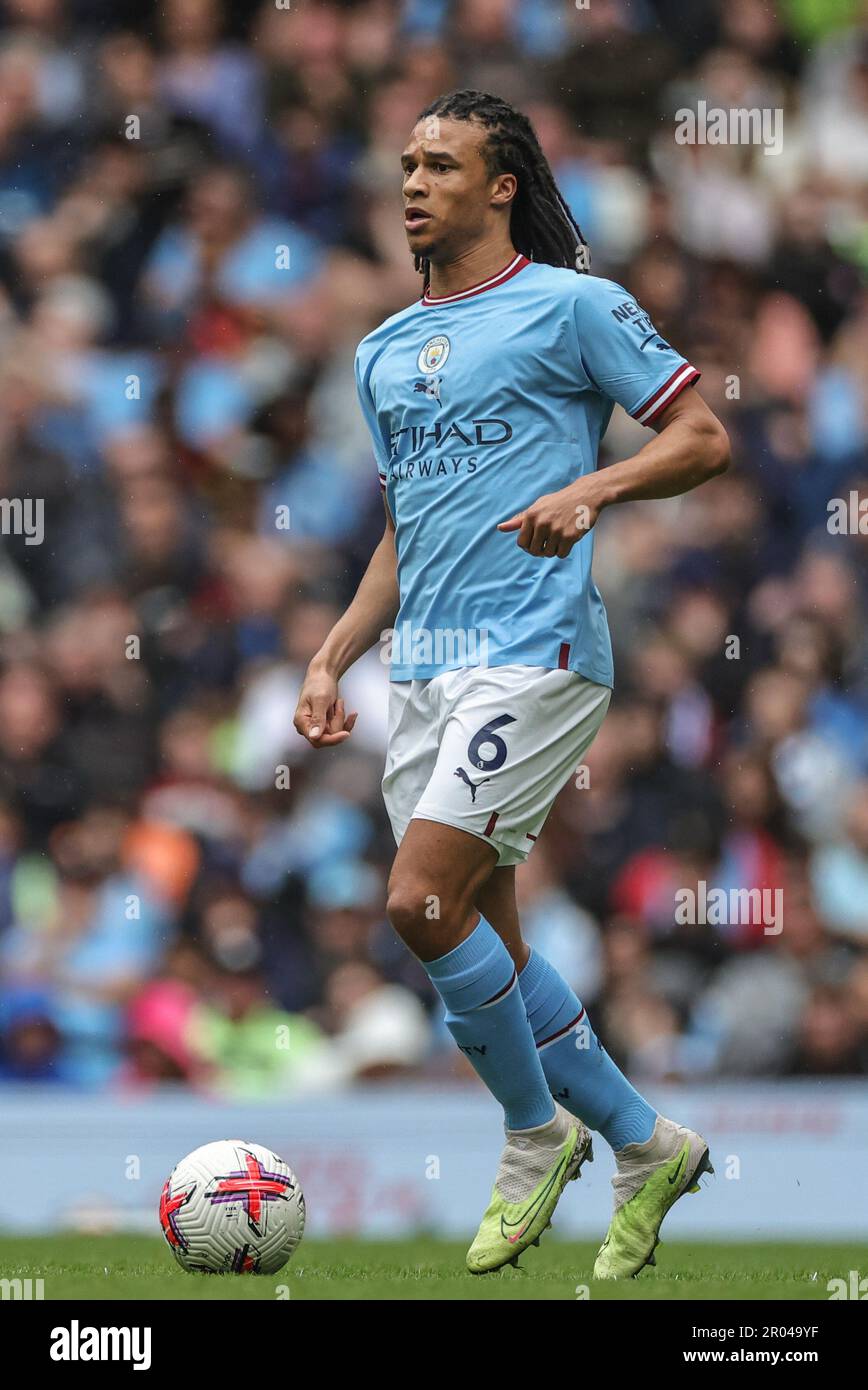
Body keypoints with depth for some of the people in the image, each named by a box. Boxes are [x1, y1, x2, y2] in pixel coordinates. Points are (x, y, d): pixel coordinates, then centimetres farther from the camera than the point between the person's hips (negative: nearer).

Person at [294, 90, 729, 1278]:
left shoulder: (572, 305, -3)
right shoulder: (385, 353, 18)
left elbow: (703, 438, -4)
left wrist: (589, 489, -20)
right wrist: (332, 659, 15)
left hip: (535, 653, -8)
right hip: (423, 666, 8)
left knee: (423, 902, -17)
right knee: (482, 938, 6)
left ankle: (537, 1134, 4)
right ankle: (645, 1146, 19)